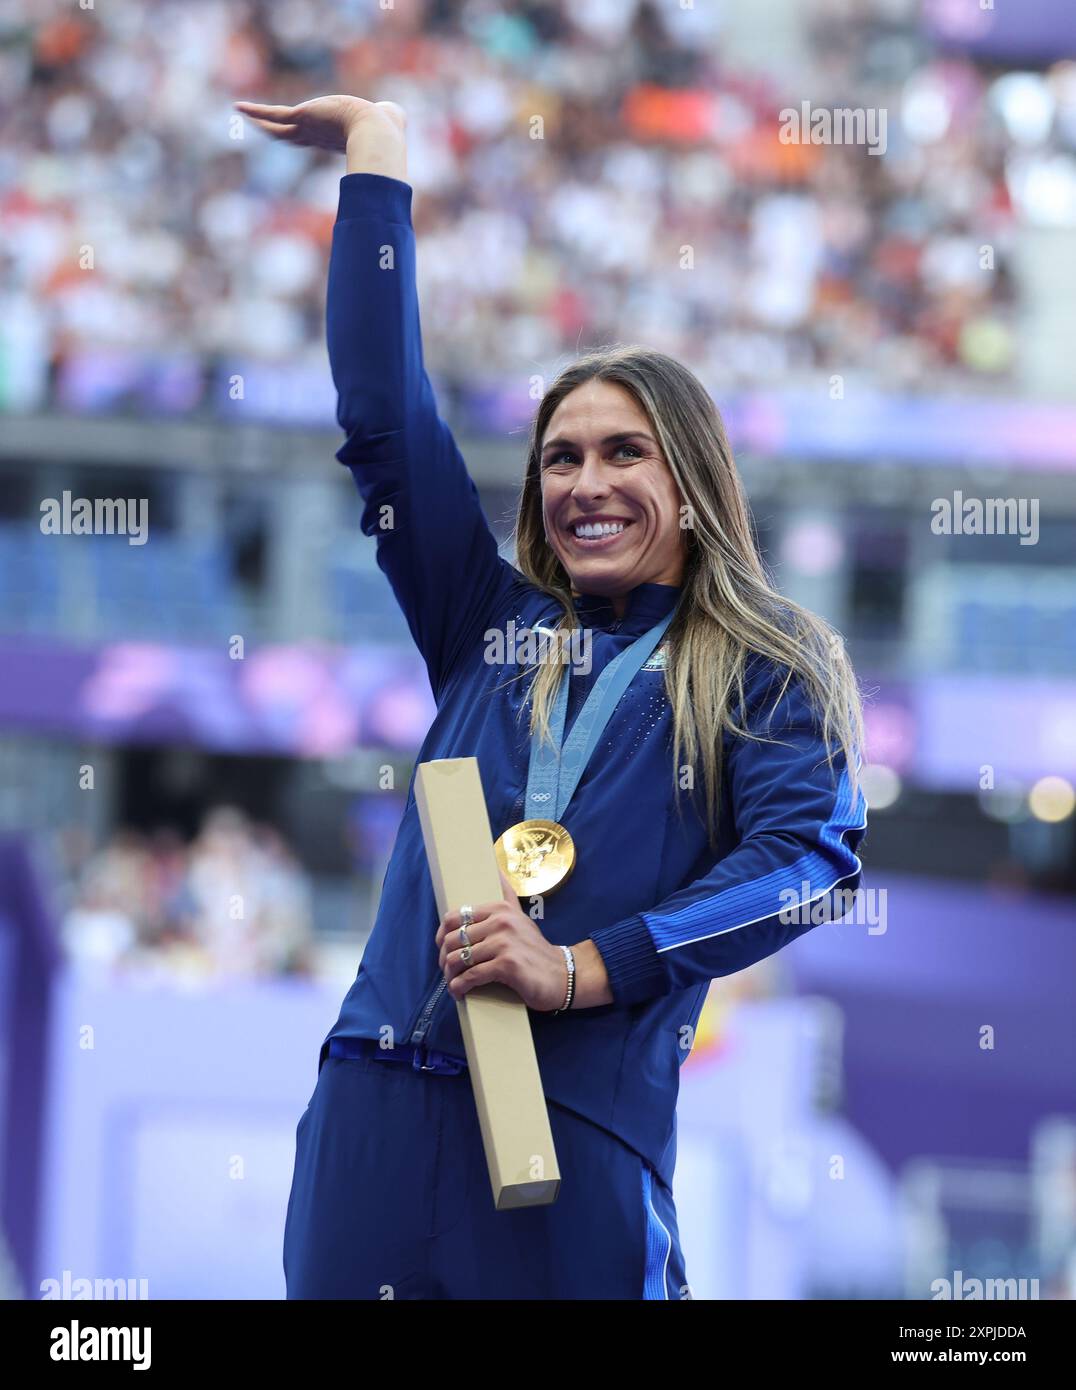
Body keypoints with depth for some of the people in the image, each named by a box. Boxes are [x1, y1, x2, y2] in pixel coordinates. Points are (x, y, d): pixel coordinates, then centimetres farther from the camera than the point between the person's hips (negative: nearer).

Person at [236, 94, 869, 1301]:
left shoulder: (763, 669, 9)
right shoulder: (492, 626, 18)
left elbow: (812, 851, -7)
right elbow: (382, 412, 17)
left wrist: (583, 969, -15)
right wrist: (377, 156, 19)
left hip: (582, 1121, -3)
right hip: (380, 1097, 3)